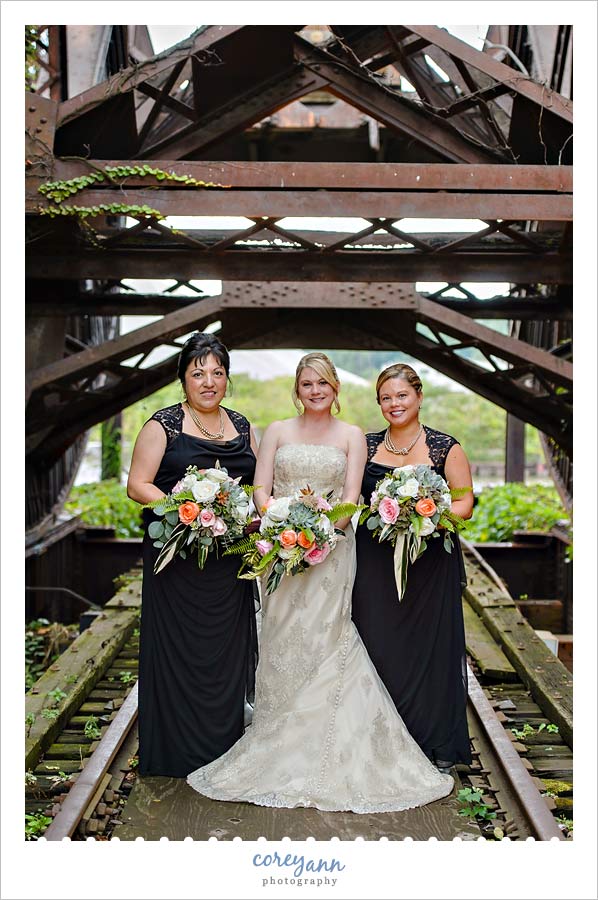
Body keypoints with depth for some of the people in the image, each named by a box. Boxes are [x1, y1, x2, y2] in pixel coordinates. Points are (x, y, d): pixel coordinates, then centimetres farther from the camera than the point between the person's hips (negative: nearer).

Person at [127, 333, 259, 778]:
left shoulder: (241, 425, 12)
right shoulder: (164, 425, -3)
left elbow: (260, 482, 18)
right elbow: (138, 485, -7)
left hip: (230, 555, 5)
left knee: (229, 647, 11)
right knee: (181, 648, 2)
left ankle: (225, 748, 26)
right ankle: (181, 753, 17)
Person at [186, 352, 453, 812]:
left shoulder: (351, 435, 7)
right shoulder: (278, 432, 10)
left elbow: (351, 498, 0)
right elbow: (261, 490, 3)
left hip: (332, 551, -1)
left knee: (325, 644, -4)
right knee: (283, 647, 3)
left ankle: (326, 753, 10)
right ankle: (280, 750, 16)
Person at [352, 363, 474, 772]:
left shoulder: (445, 447, 0)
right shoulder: (367, 446, 8)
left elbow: (465, 503, -1)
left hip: (430, 562, -2)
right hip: (376, 562, 2)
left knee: (430, 644, 3)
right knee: (379, 645, 4)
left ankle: (438, 744, 20)